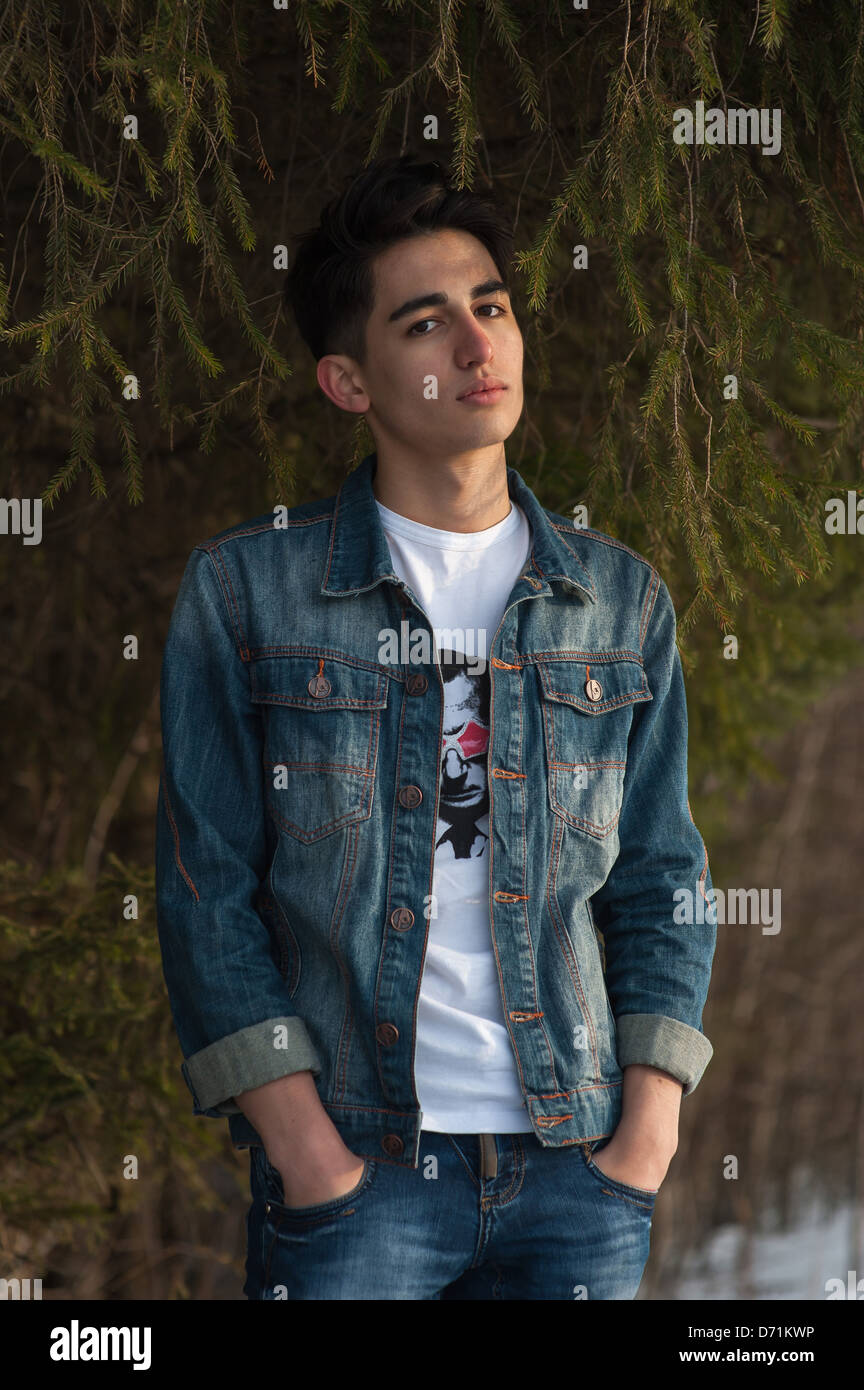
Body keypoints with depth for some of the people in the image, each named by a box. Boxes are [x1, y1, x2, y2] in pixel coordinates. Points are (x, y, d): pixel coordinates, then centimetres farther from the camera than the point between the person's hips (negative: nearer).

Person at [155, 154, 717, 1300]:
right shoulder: (245, 591, 0)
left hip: (580, 1166, 3)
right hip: (355, 1162, -2)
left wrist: (649, 1130, -2)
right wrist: (308, 1150, -10)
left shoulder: (624, 601, 9)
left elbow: (661, 884, 10)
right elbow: (209, 891, -2)